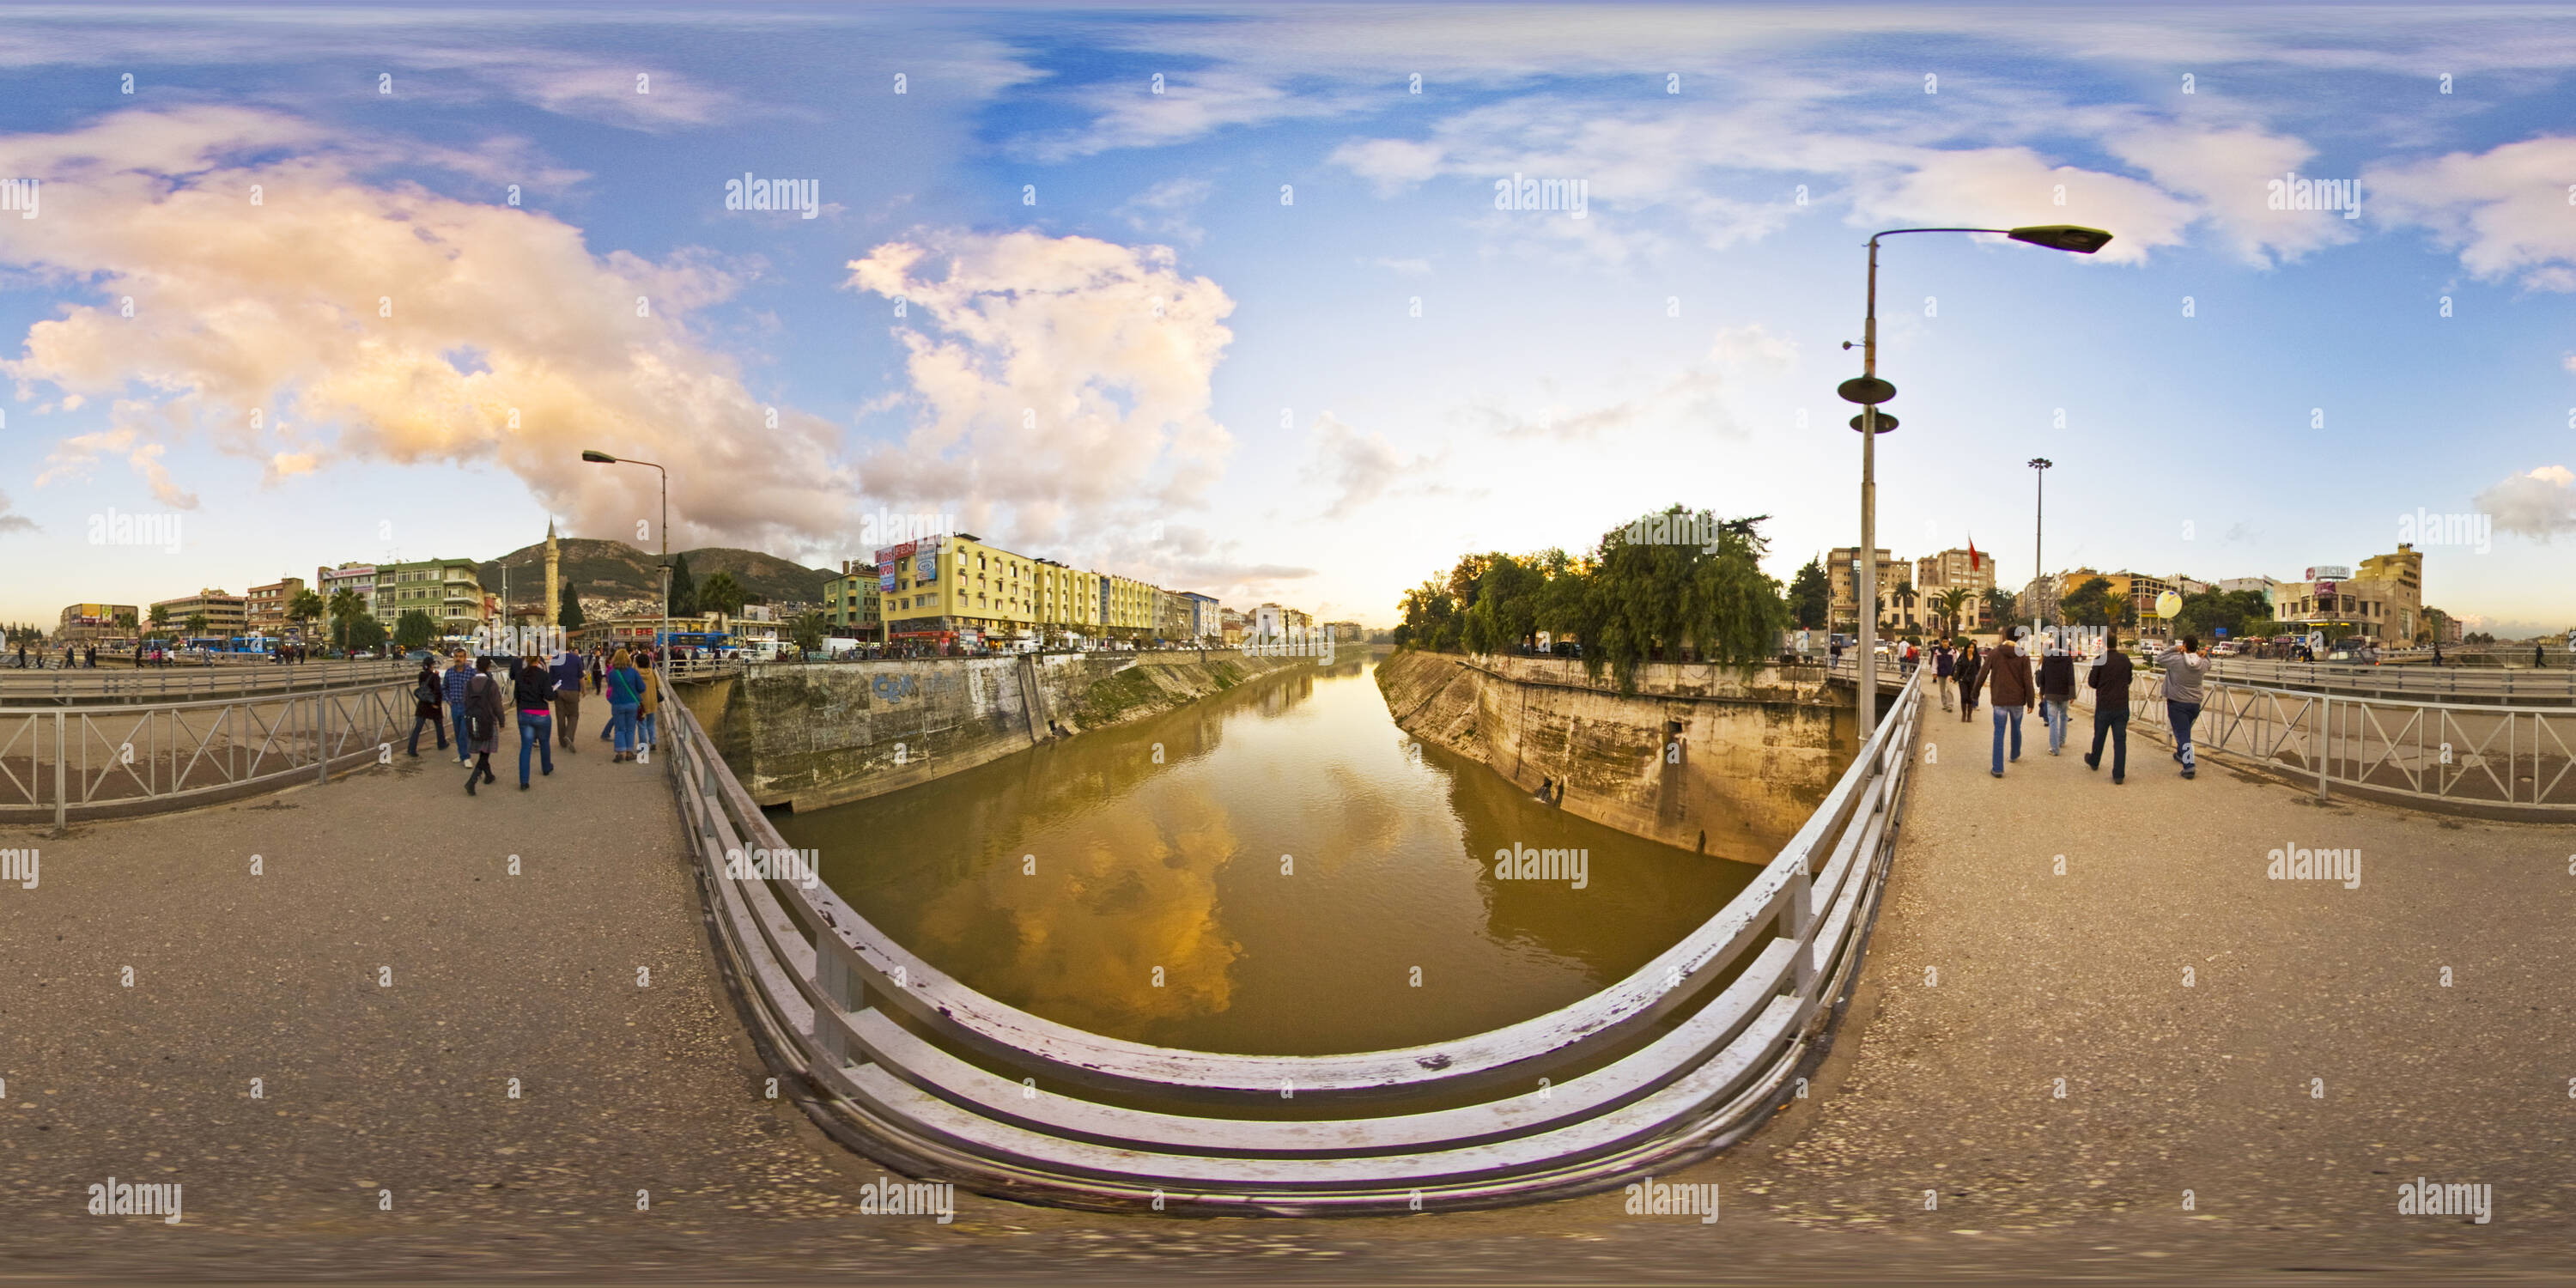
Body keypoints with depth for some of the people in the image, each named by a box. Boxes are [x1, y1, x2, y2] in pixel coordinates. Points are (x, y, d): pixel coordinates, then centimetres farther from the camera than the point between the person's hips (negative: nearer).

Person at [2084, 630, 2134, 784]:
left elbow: (2092, 683, -6)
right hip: (2122, 705, 2)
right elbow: (2129, 680, 12)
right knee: (2120, 739, 2)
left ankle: (2094, 762, 39)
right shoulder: (2125, 659, 0)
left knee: (2099, 736, 17)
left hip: (2104, 706, -2)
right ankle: (2119, 775, -1)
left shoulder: (2100, 660, -12)